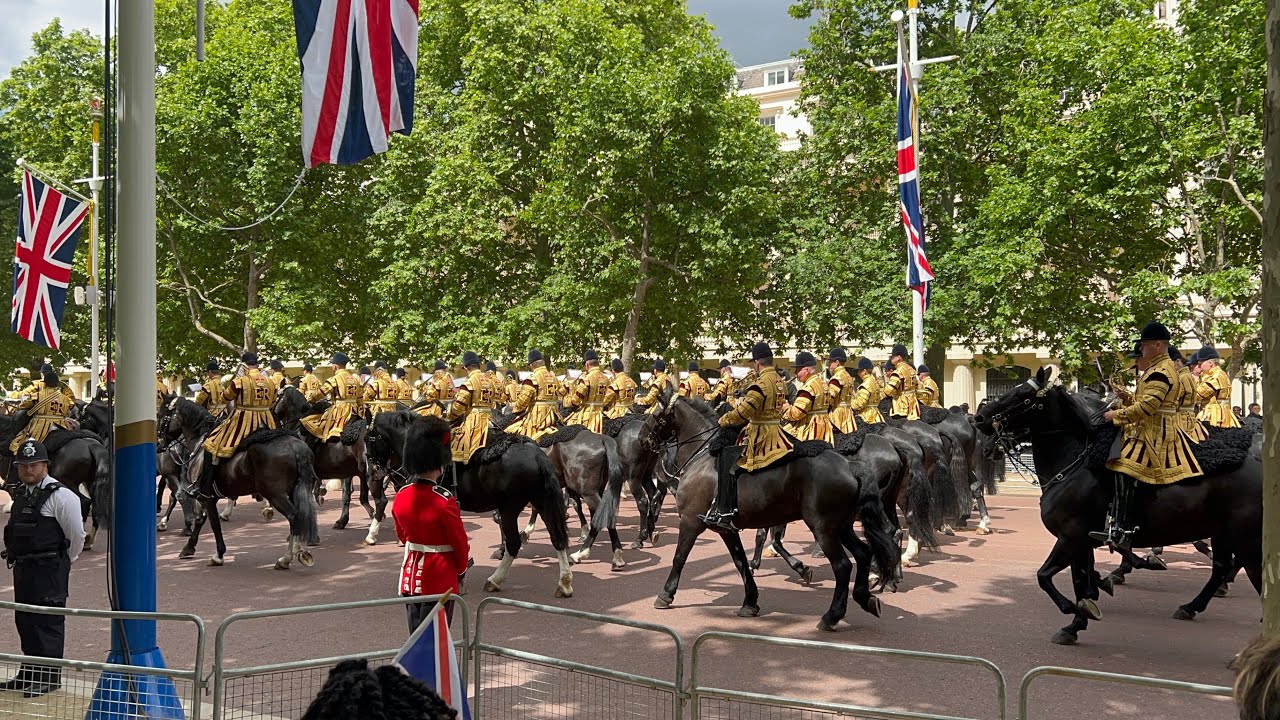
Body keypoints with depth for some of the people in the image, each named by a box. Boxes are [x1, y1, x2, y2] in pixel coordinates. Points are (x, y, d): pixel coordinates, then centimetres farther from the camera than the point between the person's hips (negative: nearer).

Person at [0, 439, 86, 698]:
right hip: (23, 567, 9)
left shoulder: (60, 495, -14)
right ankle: (29, 674, 28)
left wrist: (64, 561, 0)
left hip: (49, 569, -9)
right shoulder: (21, 494, 12)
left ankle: (49, 677, 4)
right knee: (25, 621, 16)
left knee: (48, 622, -4)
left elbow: (77, 534, -11)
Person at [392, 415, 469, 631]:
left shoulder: (401, 497, -2)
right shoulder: (444, 501, -22)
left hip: (410, 576, 6)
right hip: (440, 579, -6)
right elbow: (460, 543, -13)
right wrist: (461, 570, 5)